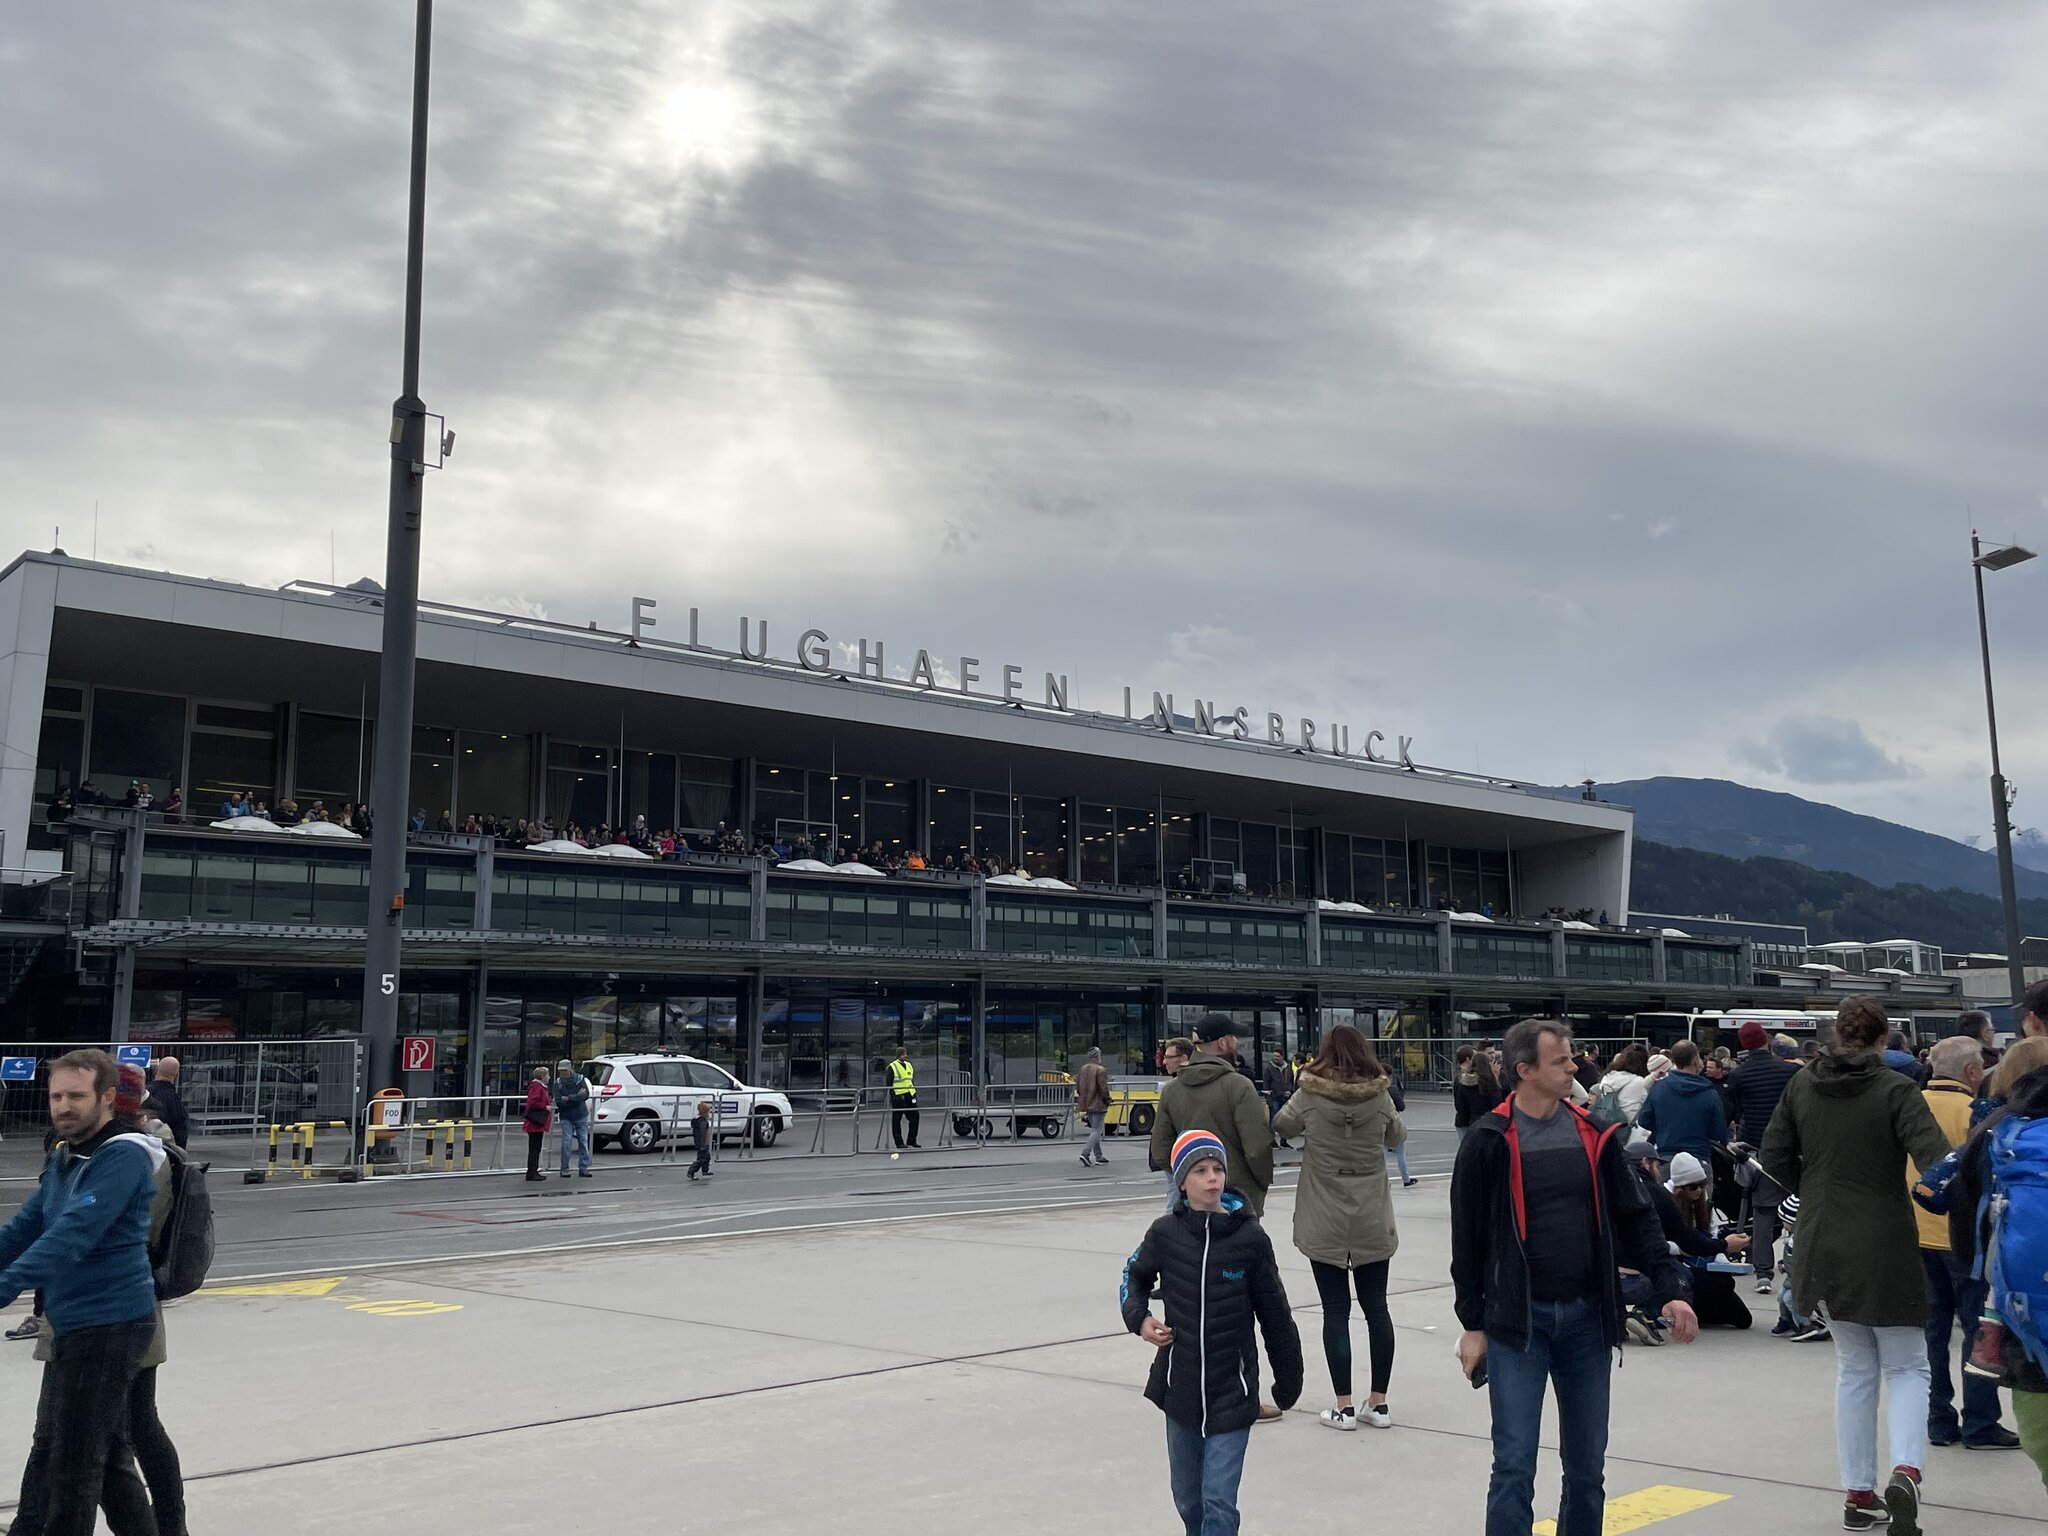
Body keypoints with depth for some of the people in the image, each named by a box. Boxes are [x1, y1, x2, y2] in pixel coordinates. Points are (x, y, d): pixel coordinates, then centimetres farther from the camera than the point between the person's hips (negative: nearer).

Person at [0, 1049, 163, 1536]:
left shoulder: (123, 1157, -17)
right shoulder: (63, 1159, 12)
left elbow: (73, 1233, -27)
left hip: (109, 1325, -9)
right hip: (76, 1325, 9)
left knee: (71, 1466, -2)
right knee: (108, 1458, 17)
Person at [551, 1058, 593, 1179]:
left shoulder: (580, 1079, -4)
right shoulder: (558, 1083, -4)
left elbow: (586, 1095, -16)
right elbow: (558, 1101, -16)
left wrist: (568, 1098, -22)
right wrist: (577, 1096, -23)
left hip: (581, 1116, 1)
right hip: (566, 1117, -1)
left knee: (583, 1142, 3)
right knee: (566, 1142, -8)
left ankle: (583, 1168, 9)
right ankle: (564, 1168, 0)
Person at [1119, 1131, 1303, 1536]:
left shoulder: (1250, 1238, -12)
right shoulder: (1165, 1233, -8)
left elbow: (1275, 1314, -1)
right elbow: (1135, 1275, 13)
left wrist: (1288, 1381, 6)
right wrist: (1138, 1317, -6)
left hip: (1232, 1394, -3)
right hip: (1180, 1388, 3)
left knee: (1219, 1501, -6)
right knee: (1187, 1498, 18)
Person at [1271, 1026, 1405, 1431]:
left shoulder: (1310, 1095, -10)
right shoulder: (1380, 1096, -6)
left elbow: (1282, 1125, 7)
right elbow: (1397, 1138, 11)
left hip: (1325, 1224, -2)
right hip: (1372, 1221, 2)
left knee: (1336, 1310, 5)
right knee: (1376, 1307, 13)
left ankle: (1344, 1407, 6)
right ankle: (1379, 1403, 17)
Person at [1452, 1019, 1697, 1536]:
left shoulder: (1593, 1136, 5)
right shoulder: (1489, 1142, -8)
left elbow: (1635, 1219, 9)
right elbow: (1468, 1236, -4)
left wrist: (1668, 1290, -2)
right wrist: (1473, 1323, -2)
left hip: (1587, 1319, 4)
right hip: (1517, 1320, -4)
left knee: (1587, 1466, 12)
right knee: (1515, 1465, -5)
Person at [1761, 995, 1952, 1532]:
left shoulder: (1803, 1085, 1)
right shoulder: (1895, 1089, -12)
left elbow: (1774, 1155, 4)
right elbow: (1936, 1159, -23)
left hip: (1825, 1246, 4)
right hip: (1885, 1247, -4)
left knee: (1854, 1368, 16)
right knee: (1906, 1366, 11)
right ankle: (1905, 1471, -12)